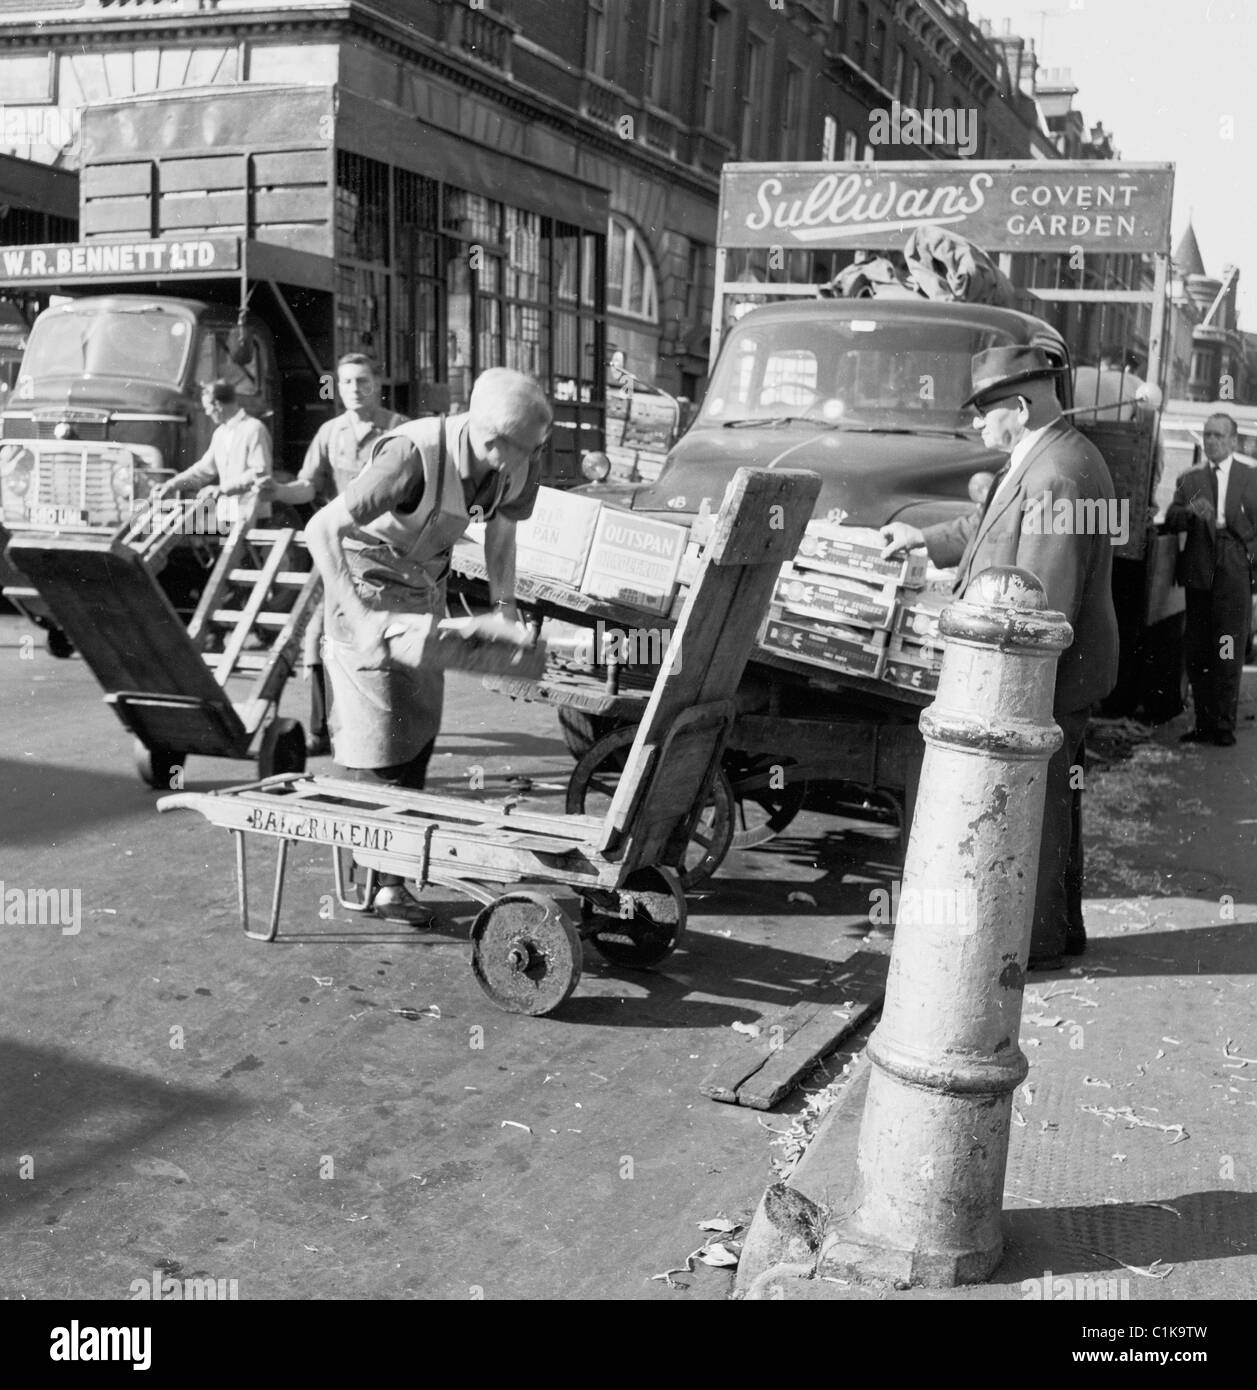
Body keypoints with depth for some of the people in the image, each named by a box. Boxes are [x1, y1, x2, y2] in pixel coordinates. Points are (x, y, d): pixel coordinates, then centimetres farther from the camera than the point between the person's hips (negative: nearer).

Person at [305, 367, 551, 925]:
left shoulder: (521, 461, -13)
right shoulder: (415, 454, -34)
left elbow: (501, 528, 7)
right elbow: (323, 529, -39)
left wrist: (503, 604, -4)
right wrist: (357, 616, -44)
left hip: (424, 582, 7)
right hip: (367, 580, -7)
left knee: (419, 726, 6)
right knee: (373, 732, -8)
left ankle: (395, 868, 17)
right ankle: (380, 882, -2)